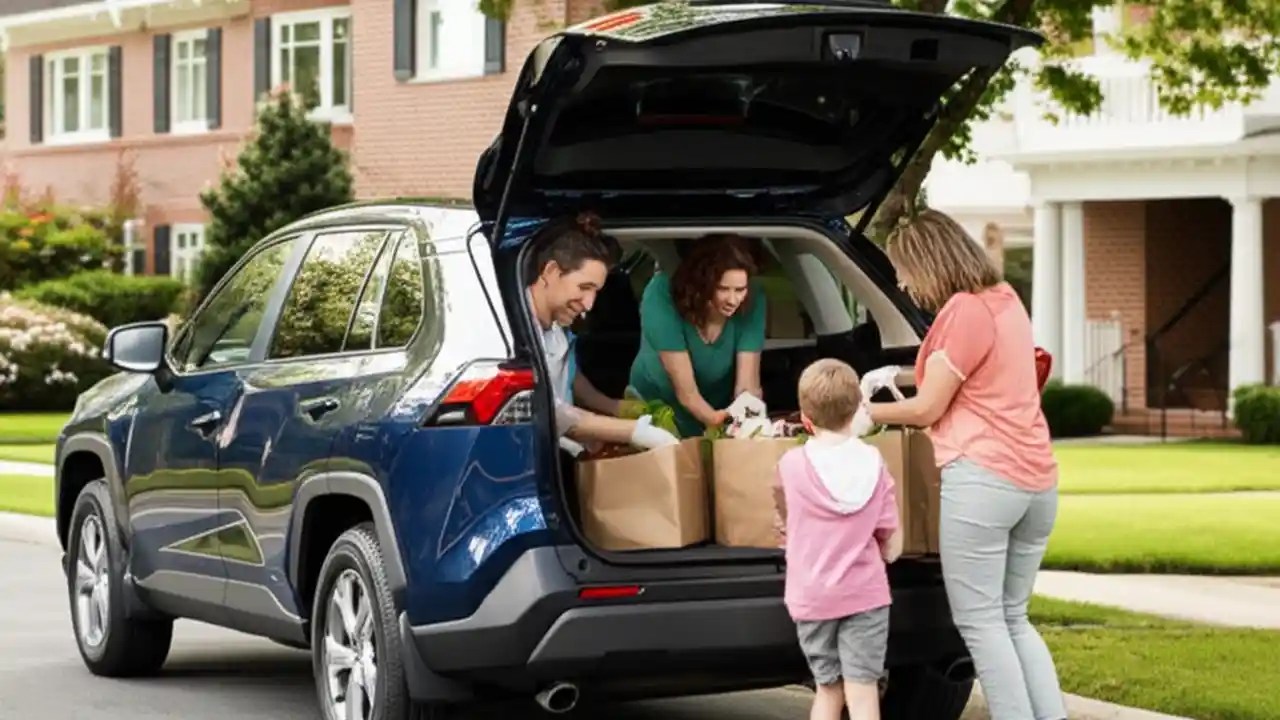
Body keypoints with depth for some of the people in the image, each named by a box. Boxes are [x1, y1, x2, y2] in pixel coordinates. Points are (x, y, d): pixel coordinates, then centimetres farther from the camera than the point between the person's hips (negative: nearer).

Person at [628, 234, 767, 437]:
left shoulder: (752, 300, -20)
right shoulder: (663, 297, -29)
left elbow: (747, 384, -22)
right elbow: (685, 390, -31)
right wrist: (714, 419, -49)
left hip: (719, 409, 2)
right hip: (658, 411, -2)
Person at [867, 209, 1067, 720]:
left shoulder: (964, 310, -11)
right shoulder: (1003, 298, 17)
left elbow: (926, 410, -6)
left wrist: (859, 413, 7)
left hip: (983, 478, -9)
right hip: (1035, 478, 9)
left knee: (979, 622, -3)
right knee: (1012, 618, 15)